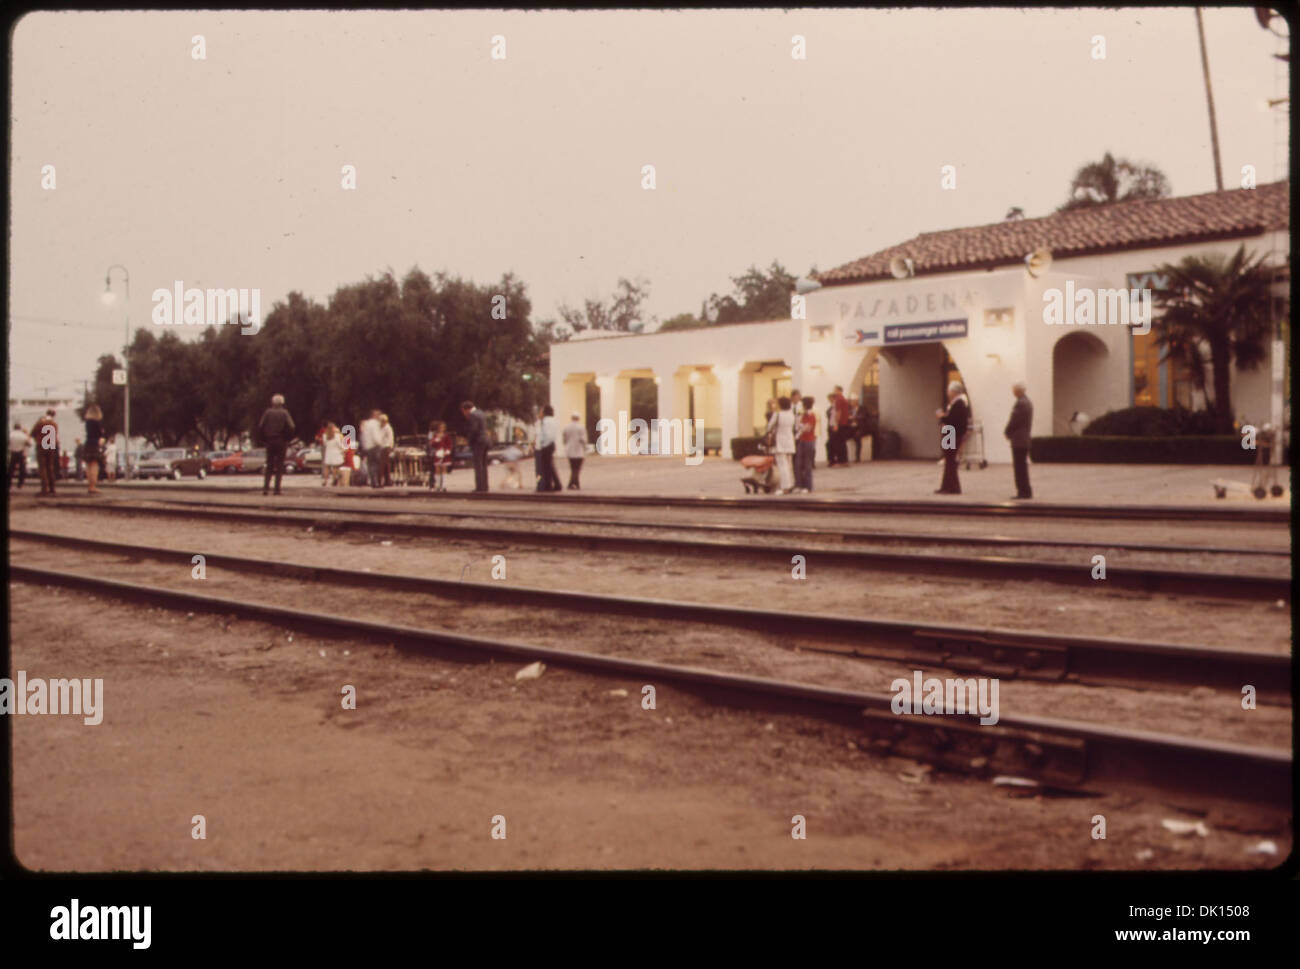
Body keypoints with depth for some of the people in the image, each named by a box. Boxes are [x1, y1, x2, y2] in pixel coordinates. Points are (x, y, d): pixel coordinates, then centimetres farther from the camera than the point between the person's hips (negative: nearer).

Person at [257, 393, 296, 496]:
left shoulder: (268, 412, 2)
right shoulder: (285, 413, -3)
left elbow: (260, 426, -4)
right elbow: (290, 427, -14)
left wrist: (264, 439, 6)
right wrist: (287, 438, 0)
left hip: (269, 442, 2)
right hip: (281, 442, -2)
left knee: (269, 465, 9)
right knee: (279, 466, 3)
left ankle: (266, 487, -2)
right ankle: (277, 488, -2)